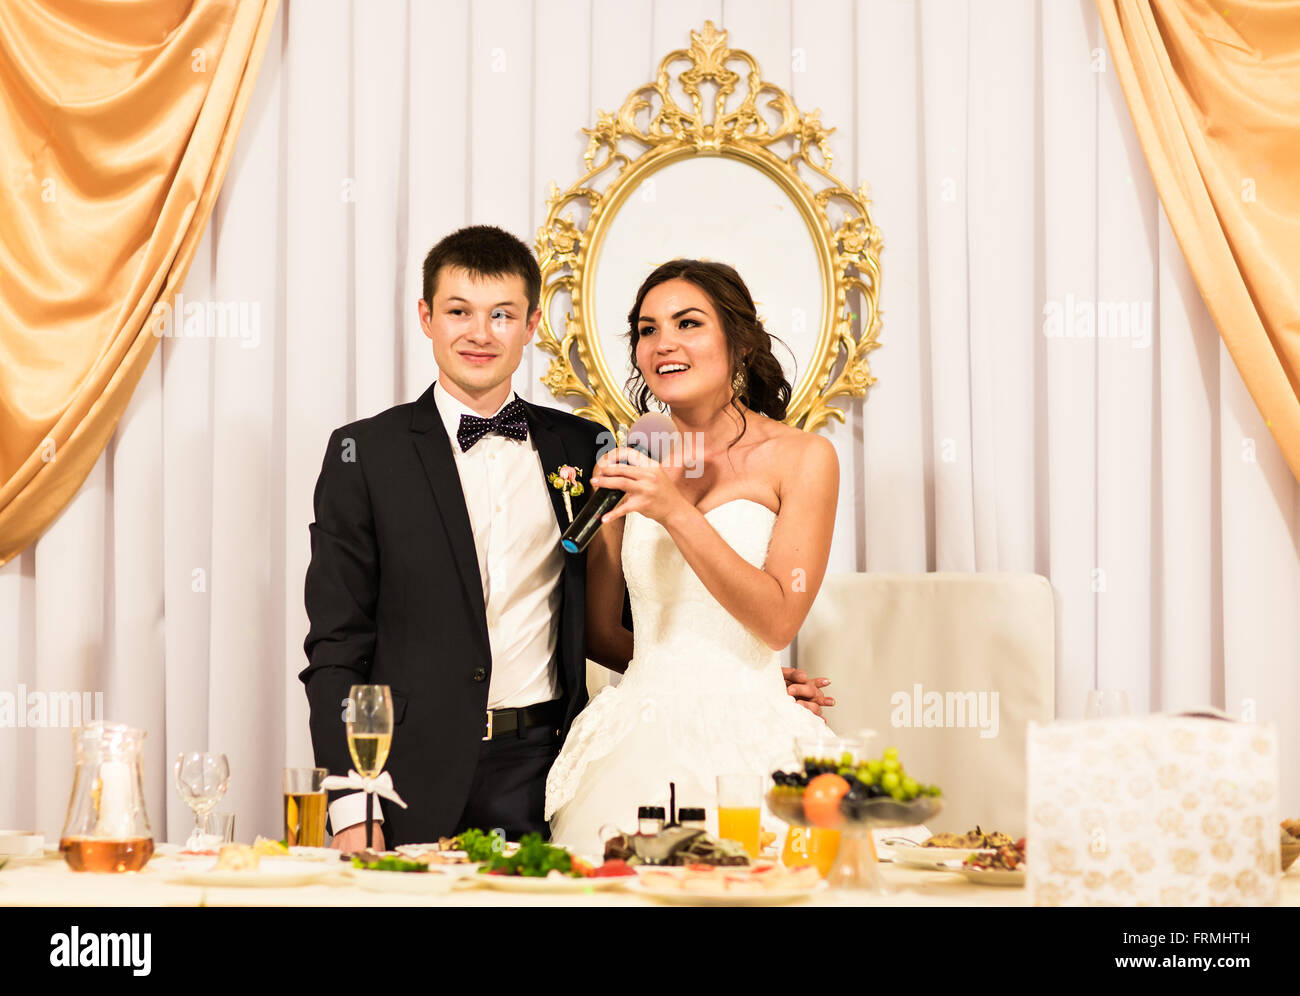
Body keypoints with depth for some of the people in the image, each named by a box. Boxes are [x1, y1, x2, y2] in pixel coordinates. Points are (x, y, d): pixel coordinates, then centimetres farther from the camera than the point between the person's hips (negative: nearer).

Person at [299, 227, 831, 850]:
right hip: (420, 783, -2)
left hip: (547, 774, 2)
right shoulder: (365, 454, 2)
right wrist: (350, 808, -10)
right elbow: (337, 644, 0)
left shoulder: (580, 447, 10)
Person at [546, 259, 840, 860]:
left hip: (747, 746, -2)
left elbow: (777, 622, -10)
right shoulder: (632, 467, 9)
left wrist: (678, 513, -16)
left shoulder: (802, 458, 1)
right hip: (635, 742, 3)